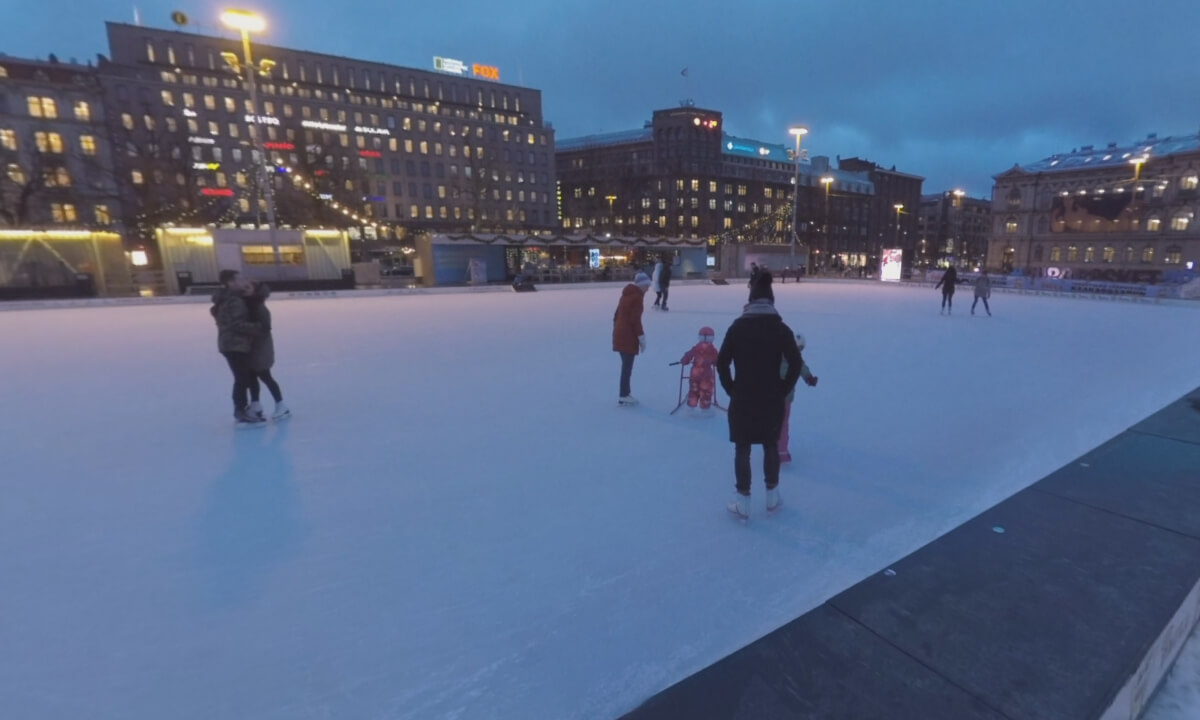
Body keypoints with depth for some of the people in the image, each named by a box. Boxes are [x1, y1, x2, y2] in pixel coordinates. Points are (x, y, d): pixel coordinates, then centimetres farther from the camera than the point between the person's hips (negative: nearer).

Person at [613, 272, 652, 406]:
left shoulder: (627, 293, 15)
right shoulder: (637, 296, -12)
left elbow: (616, 315, 18)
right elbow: (635, 320, -18)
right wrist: (641, 337, -13)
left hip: (619, 334, 9)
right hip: (628, 336, -9)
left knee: (626, 365, 17)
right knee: (627, 367, -1)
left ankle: (626, 393, 24)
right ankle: (623, 397, 5)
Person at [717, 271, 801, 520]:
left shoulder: (737, 327, -4)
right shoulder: (780, 328, -3)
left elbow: (721, 362, -7)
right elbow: (796, 363, -8)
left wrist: (732, 389, 3)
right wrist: (783, 390, 3)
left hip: (742, 398, -1)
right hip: (771, 399, 1)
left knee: (742, 449, 9)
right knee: (771, 446, 19)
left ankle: (743, 503, 15)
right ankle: (772, 497, 31)